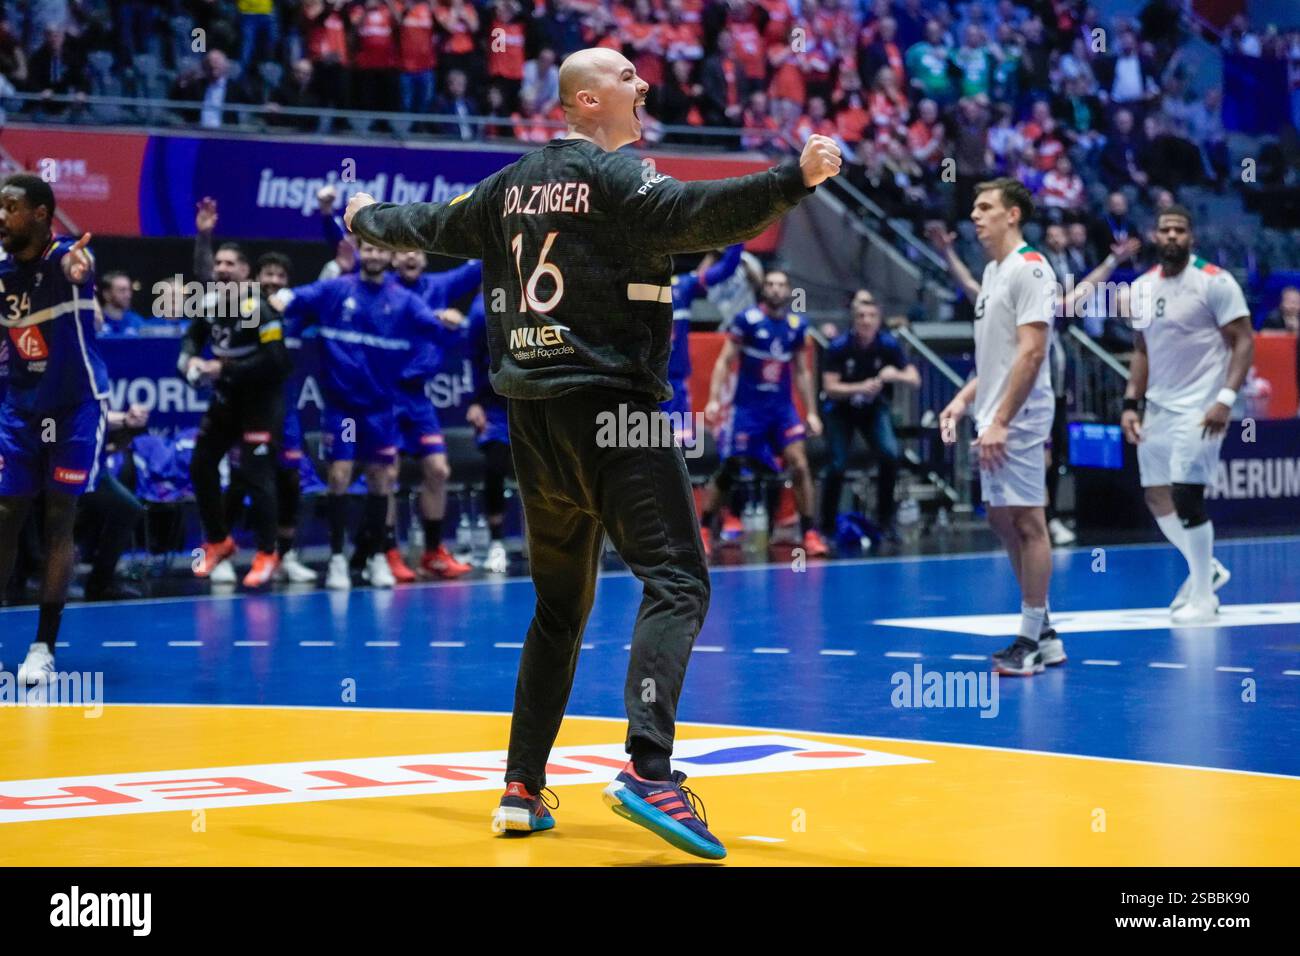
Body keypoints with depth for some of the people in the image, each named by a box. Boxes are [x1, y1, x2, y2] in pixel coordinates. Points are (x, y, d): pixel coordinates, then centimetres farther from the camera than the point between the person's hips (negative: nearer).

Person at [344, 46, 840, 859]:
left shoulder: (514, 184, 15)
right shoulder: (610, 176, -7)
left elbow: (433, 228, 29)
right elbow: (690, 216, -24)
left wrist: (368, 218, 49)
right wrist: (795, 181, -34)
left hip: (534, 418, 8)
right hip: (610, 406, -8)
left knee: (560, 606, 17)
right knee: (677, 582, -13)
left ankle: (522, 789, 15)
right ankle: (648, 769, -30)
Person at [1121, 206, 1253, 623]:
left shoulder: (1215, 282, -10)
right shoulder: (1142, 288, 9)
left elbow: (1244, 341, -12)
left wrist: (1226, 399, -21)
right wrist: (1131, 403, 8)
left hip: (1199, 409, -7)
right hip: (1158, 406, 7)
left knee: (1186, 496, -13)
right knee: (1157, 498, 10)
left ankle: (1203, 598, 0)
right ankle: (1205, 568, 31)